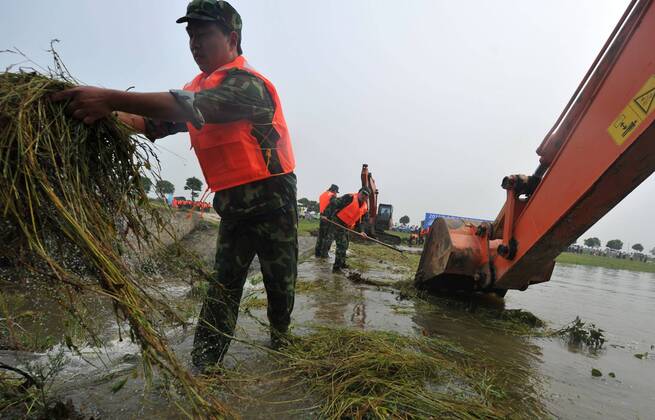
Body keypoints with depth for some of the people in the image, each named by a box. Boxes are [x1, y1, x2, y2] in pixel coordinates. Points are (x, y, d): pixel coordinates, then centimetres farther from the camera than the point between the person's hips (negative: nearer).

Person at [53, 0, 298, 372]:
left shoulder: (246, 82, -15)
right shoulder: (200, 86, 12)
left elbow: (193, 107, -32)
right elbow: (160, 122, 4)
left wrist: (111, 98, -35)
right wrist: (110, 115, -14)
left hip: (272, 198, -6)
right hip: (232, 203, 7)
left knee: (281, 281, 9)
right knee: (224, 283, 6)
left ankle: (280, 339, 32)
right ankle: (205, 365, 12)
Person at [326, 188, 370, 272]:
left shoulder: (364, 207, 6)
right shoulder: (350, 198, -18)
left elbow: (358, 219, 16)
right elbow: (335, 205, -20)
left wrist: (360, 231, 6)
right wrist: (329, 216, -24)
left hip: (346, 226, 9)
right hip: (337, 222, -9)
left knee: (345, 244, 18)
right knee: (342, 244, -13)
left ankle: (342, 263, 36)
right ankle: (336, 267, -7)